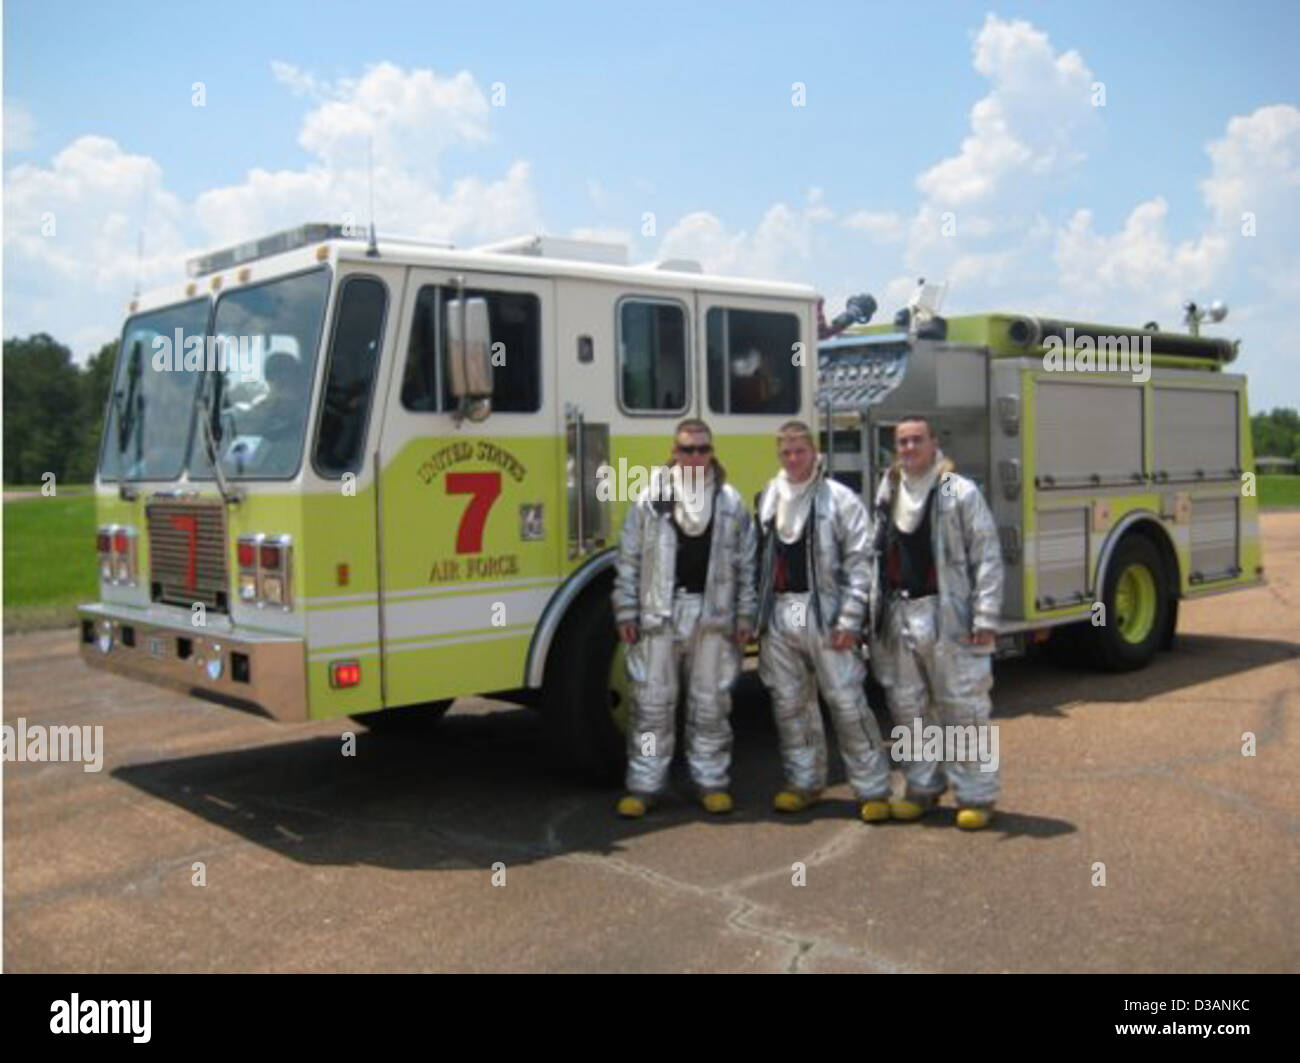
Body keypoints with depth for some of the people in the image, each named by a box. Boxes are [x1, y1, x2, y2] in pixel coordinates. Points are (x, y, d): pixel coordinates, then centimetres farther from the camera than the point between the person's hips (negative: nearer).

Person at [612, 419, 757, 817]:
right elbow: (629, 560, 3)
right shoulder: (650, 499, 2)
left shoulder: (731, 502, 5)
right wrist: (626, 613, -1)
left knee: (710, 705, 9)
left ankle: (712, 780, 21)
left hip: (713, 616, 1)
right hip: (659, 615, -1)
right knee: (652, 703, 4)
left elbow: (746, 563, 7)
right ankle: (645, 785, 13)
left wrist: (745, 616, 3)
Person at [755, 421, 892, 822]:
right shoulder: (768, 499, 11)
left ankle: (873, 790, 6)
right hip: (778, 615, 5)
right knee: (789, 703, 11)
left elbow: (859, 562, -6)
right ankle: (803, 782, 25)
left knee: (848, 703, -3)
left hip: (824, 613, -5)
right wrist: (755, 614, 11)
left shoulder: (840, 499, -4)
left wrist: (848, 621, -12)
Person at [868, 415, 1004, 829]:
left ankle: (975, 796, 11)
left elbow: (987, 557, -6)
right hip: (898, 615, 5)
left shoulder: (961, 492, -4)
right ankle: (922, 788, 25)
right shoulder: (887, 495, 13)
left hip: (948, 616, -5)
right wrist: (873, 614, 11)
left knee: (963, 707, 1)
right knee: (908, 707, 11)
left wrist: (985, 618, -12)